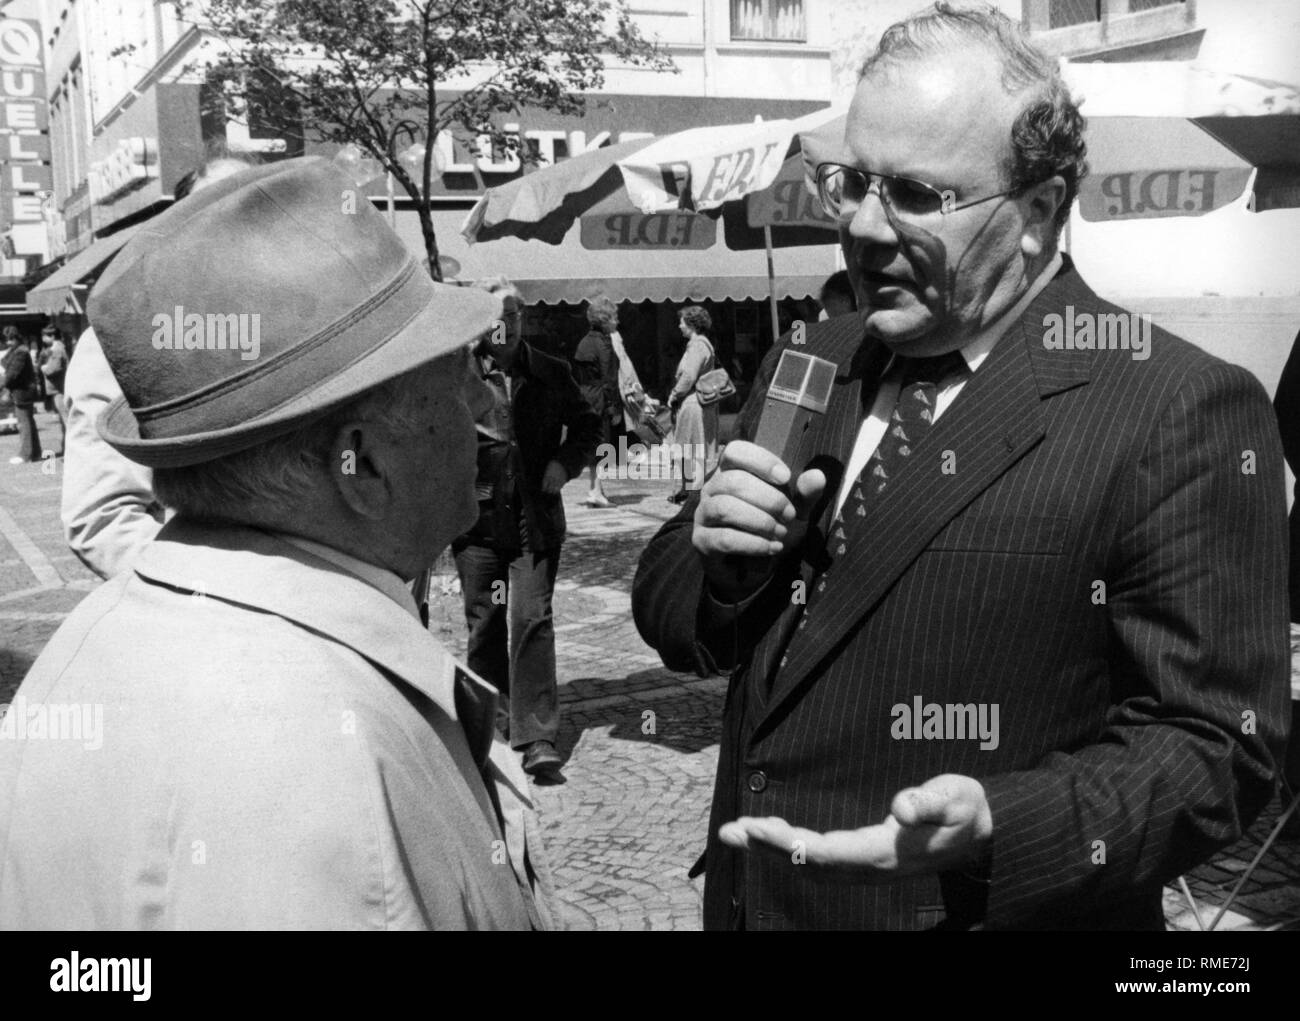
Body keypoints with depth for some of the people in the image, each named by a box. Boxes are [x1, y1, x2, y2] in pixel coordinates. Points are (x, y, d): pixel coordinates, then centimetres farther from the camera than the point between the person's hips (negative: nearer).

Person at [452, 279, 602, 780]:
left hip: (535, 517, 0)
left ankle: (537, 738, -5)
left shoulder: (552, 374, 4)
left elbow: (586, 423, 17)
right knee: (483, 623, 9)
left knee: (532, 619, -8)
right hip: (477, 514, 0)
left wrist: (565, 463, 2)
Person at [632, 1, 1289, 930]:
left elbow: (1215, 746, -16)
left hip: (984, 907, -5)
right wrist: (716, 556, -14)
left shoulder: (1185, 412, -16)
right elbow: (670, 619, 7)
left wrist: (994, 828, -31)